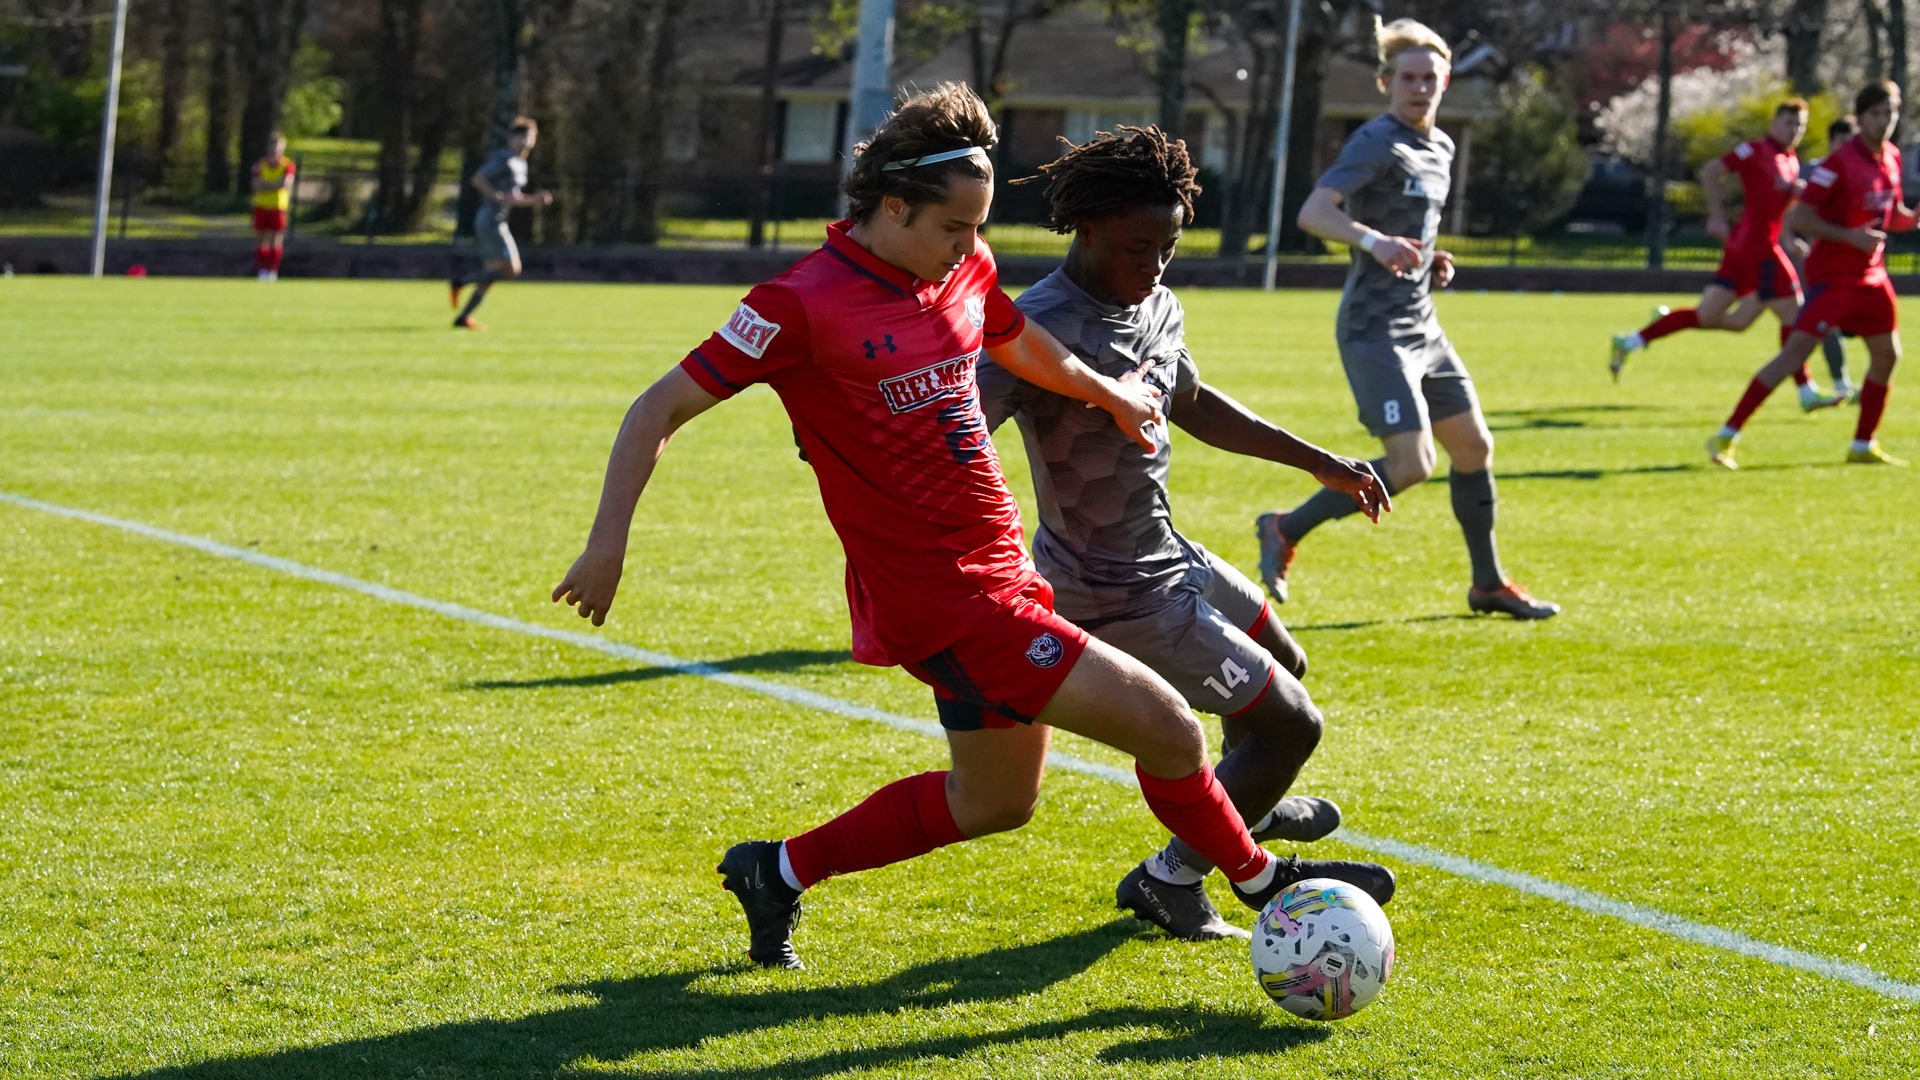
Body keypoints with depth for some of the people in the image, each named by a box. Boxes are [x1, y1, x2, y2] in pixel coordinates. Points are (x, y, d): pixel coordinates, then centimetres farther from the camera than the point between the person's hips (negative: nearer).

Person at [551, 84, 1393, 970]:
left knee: (995, 801, 21)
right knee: (1166, 731, -8)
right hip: (939, 596, -9)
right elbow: (659, 410, -14)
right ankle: (1259, 881, 17)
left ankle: (778, 873, 31)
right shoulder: (804, 304, -17)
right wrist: (608, 544, -20)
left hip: (997, 571, 9)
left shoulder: (965, 268, 5)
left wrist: (1112, 395, 40)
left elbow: (1017, 343, 29)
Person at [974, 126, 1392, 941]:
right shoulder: (1047, 329, -28)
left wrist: (1319, 462, 26)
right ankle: (1170, 881, 13)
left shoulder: (1156, 306, 1)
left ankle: (1245, 805, 59)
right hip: (1118, 593, -9)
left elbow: (1191, 403, 21)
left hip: (1168, 558, 9)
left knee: (1282, 663, 31)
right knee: (1292, 725, -2)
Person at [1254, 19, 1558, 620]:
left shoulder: (1440, 149, 15)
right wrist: (1374, 242, -42)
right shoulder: (1377, 143, -13)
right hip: (1375, 329, -9)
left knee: (1473, 444, 13)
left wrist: (1431, 263, 10)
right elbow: (1313, 213, -26)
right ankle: (1285, 532, -2)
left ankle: (1489, 584, 27)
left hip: (1421, 329, 9)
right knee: (1410, 465, -16)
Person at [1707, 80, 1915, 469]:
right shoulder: (1842, 161, -17)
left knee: (1887, 355, 9)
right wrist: (1850, 236, -26)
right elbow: (1798, 219, -19)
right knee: (1797, 350, -15)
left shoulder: (1892, 159, 7)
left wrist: (1913, 218, -2)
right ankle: (1726, 438, -15)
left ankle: (1863, 445, 24)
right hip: (1832, 273, -8)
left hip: (1870, 275, 8)